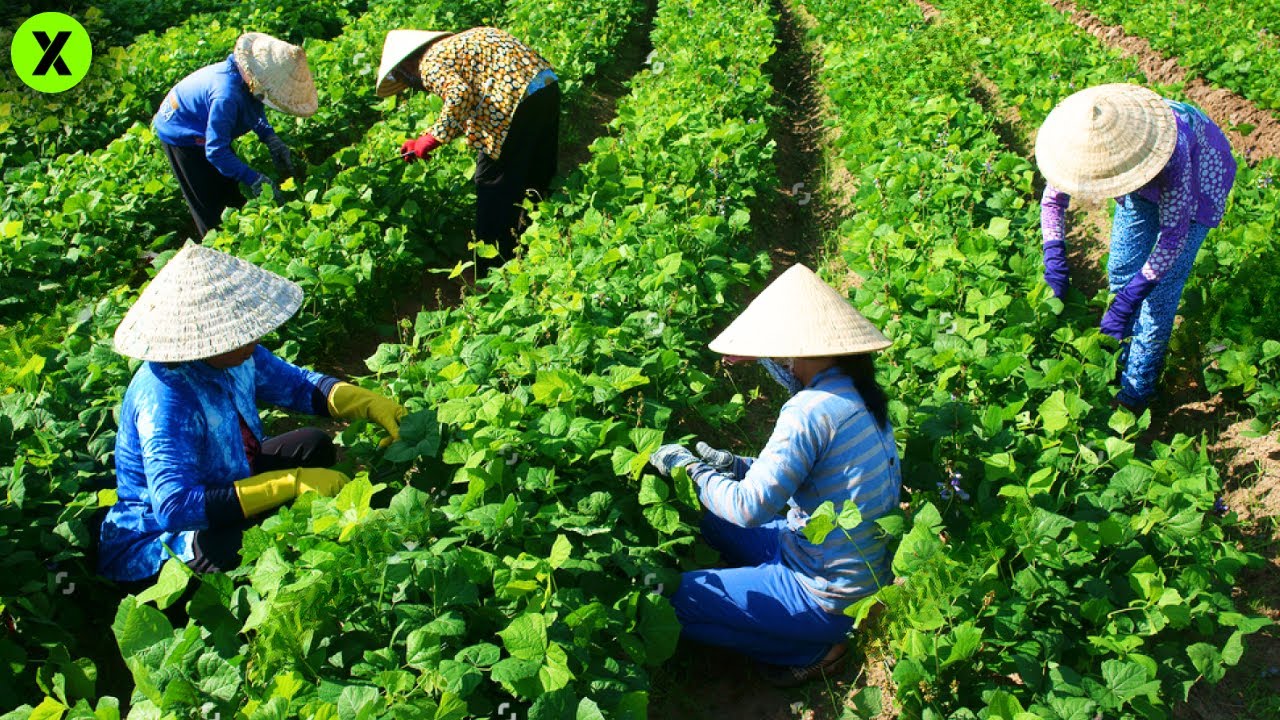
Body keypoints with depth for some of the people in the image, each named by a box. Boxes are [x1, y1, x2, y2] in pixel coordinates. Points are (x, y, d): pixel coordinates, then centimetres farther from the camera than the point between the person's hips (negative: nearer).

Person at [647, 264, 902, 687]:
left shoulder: (812, 410, -25)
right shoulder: (861, 397, 3)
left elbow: (751, 508, -24)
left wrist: (690, 468, -9)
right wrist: (733, 465, 7)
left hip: (829, 597, -9)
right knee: (712, 521, 21)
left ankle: (809, 651, 1)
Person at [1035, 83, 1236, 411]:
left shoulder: (1171, 151, -45)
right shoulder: (1081, 142, -32)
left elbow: (1174, 234, -36)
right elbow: (1052, 199, -14)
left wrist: (1131, 297, -41)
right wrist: (1054, 254, -28)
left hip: (1197, 184, -5)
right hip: (1145, 187, 5)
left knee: (1161, 290, -7)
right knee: (1121, 270, 6)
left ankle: (1136, 391, 6)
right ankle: (1128, 353, 31)